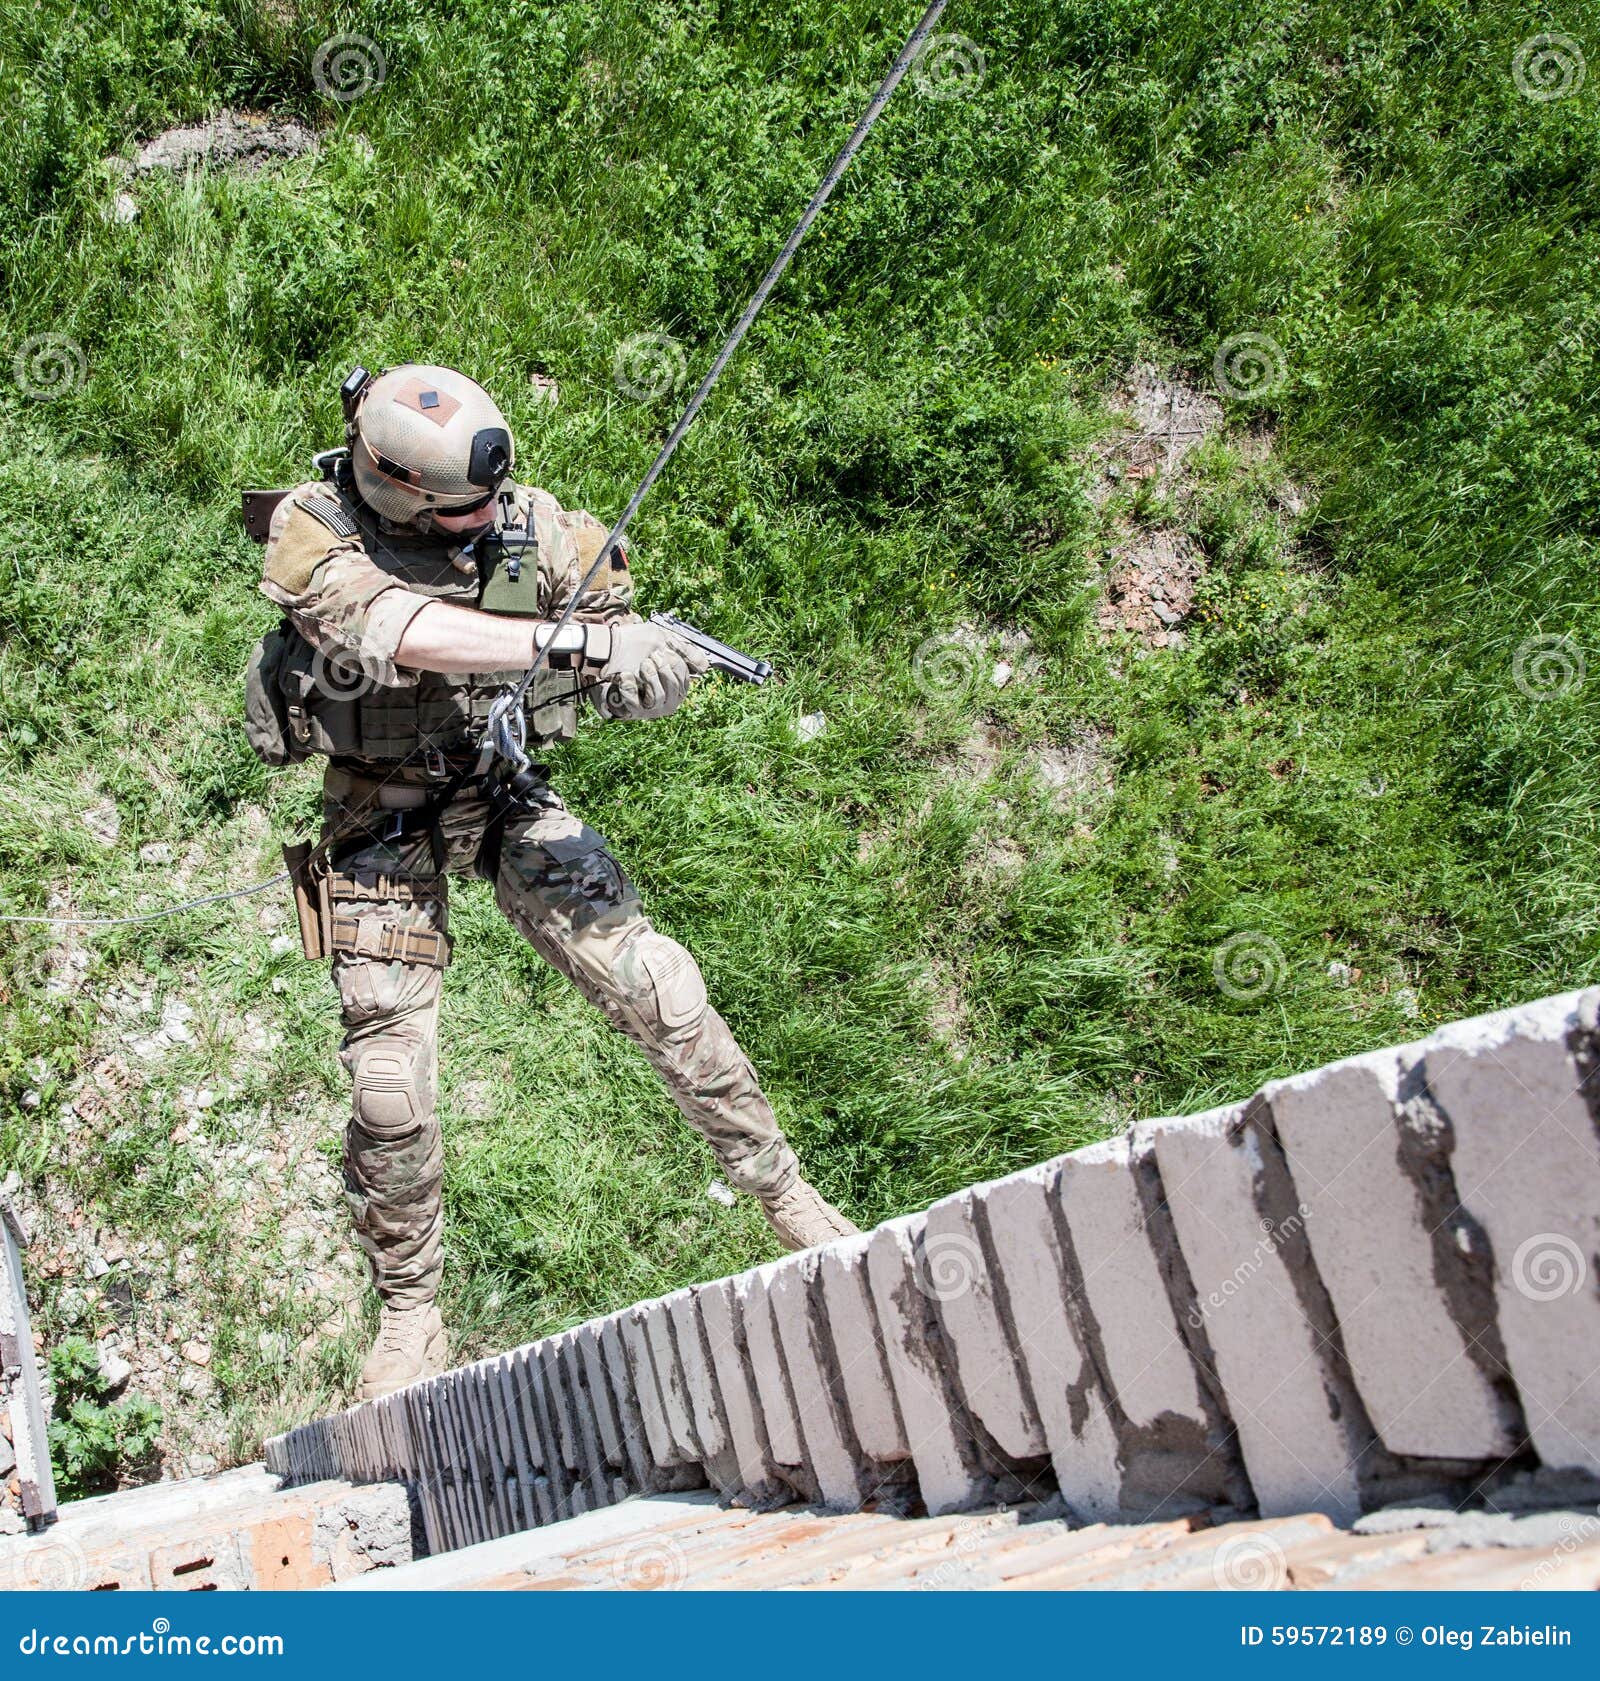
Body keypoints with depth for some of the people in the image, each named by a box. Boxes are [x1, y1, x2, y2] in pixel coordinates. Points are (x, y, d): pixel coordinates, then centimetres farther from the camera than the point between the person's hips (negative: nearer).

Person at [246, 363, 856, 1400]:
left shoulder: (529, 525, -12)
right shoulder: (314, 534, -17)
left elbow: (650, 675, -9)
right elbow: (401, 629, -38)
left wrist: (650, 670, -34)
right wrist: (566, 641, -47)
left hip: (507, 795, 2)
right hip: (382, 824, -1)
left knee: (657, 991, -10)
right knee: (390, 1091, -2)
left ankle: (785, 1195, 7)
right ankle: (411, 1318, 20)